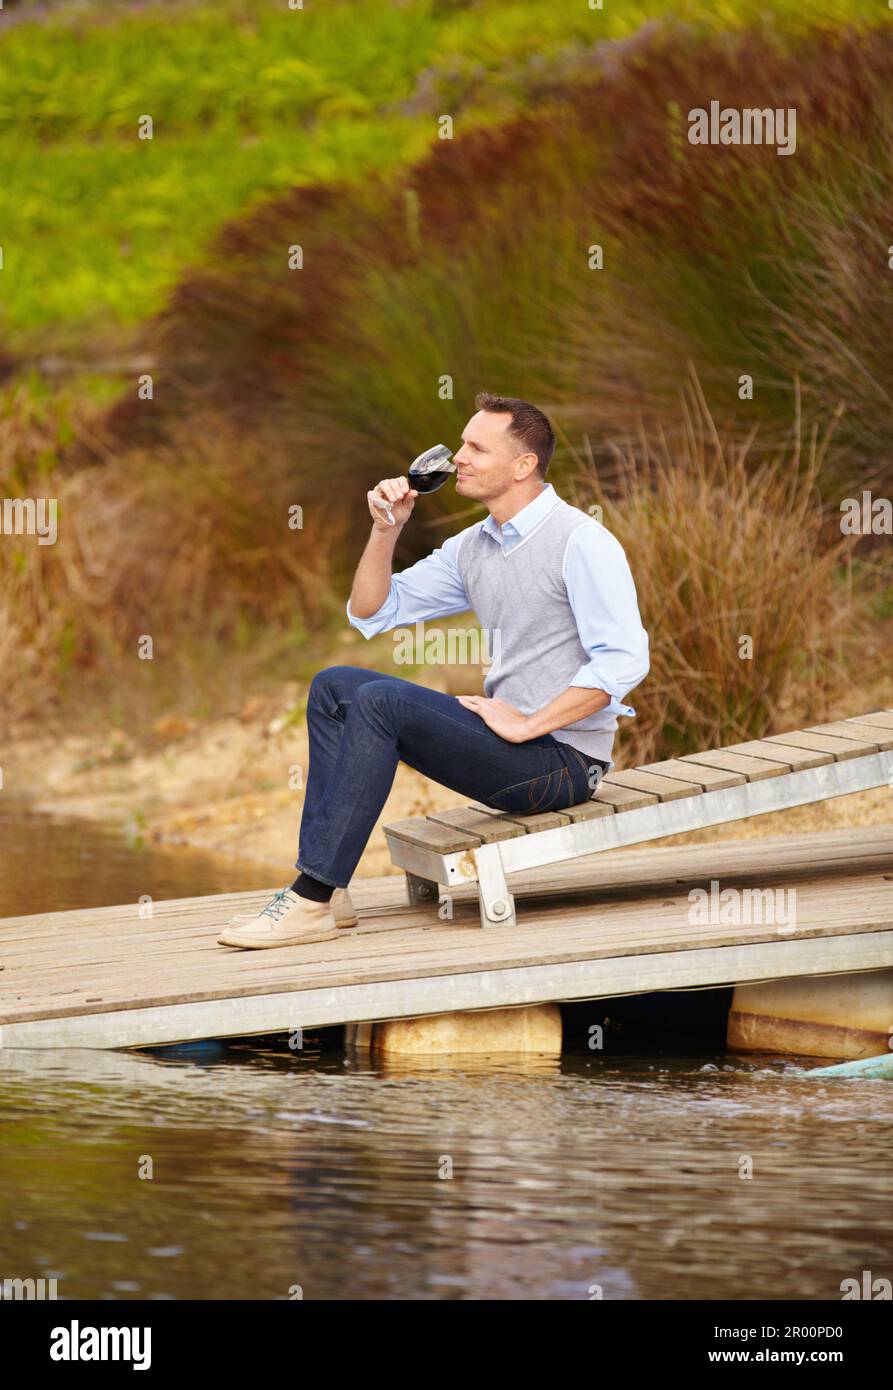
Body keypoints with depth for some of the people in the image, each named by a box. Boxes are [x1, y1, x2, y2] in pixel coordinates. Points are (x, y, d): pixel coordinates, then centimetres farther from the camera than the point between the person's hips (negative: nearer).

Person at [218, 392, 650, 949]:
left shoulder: (581, 541, -13)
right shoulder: (472, 548, 14)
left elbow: (625, 659, -22)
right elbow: (371, 614, 17)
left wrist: (527, 725, -22)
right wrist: (387, 529, 2)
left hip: (562, 758, -9)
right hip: (510, 734, 9)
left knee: (378, 701, -24)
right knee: (335, 687, 4)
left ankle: (312, 901, -25)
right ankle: (322, 886, -6)